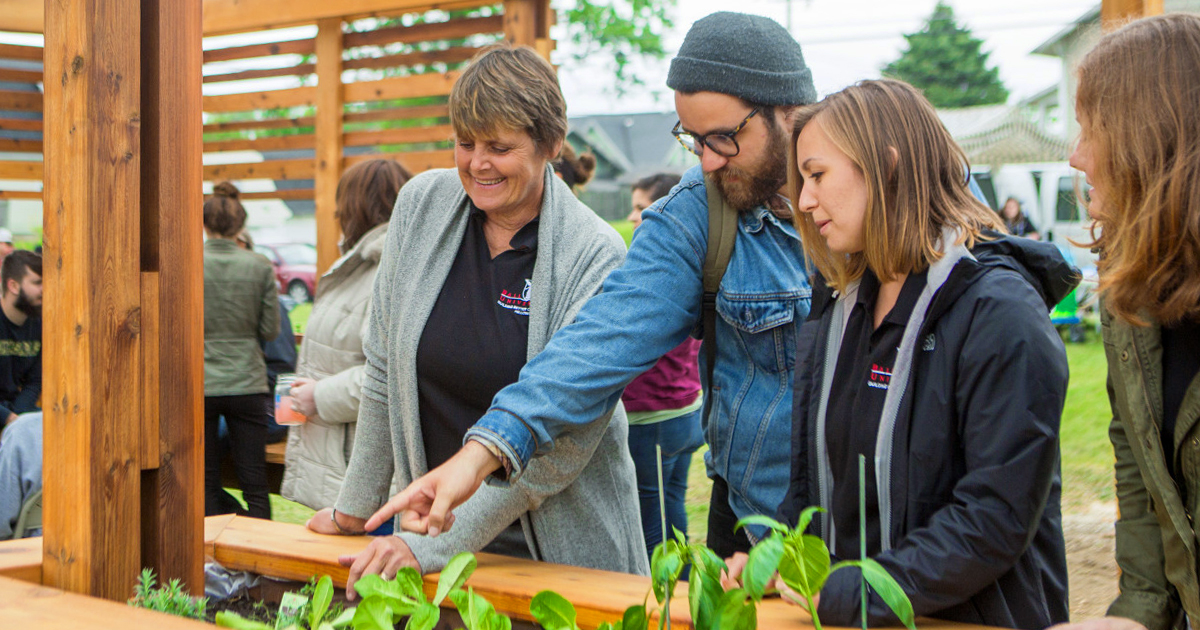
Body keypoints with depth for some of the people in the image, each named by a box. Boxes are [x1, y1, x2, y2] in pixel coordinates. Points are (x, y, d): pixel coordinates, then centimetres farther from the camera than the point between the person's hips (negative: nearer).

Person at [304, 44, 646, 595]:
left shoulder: (596, 258, -16)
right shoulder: (421, 205, -4)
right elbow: (385, 367, 4)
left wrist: (432, 545, -22)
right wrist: (358, 505, 6)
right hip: (437, 521, 3)